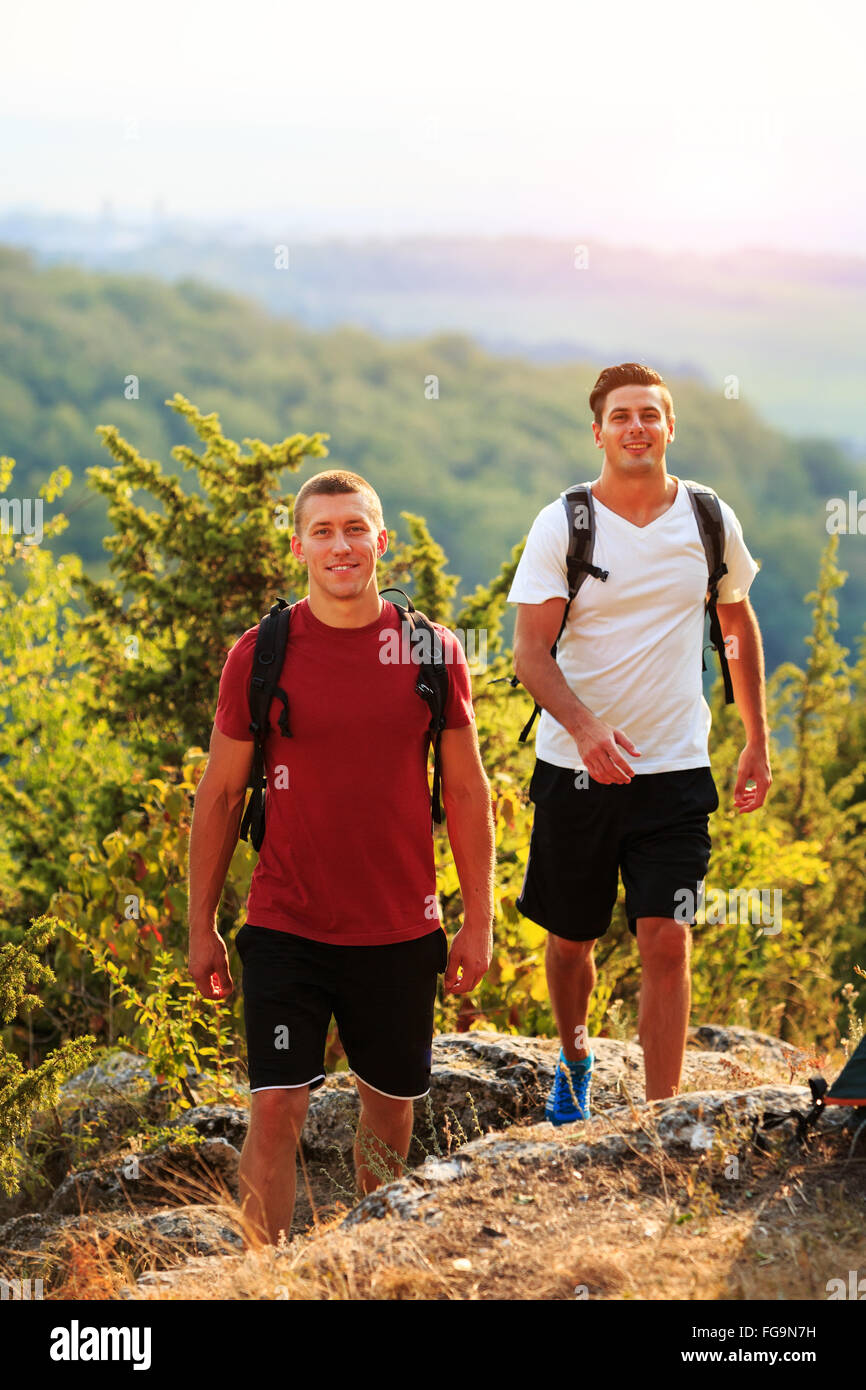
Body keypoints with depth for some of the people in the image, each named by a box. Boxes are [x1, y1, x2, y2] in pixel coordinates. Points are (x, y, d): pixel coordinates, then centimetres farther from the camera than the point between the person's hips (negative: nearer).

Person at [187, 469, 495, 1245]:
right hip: (286, 928, -2)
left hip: (401, 932, 2)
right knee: (275, 1109, -10)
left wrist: (479, 919, 3)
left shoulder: (432, 652, 0)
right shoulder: (259, 655, -3)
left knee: (390, 1106, 13)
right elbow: (220, 794, 3)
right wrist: (201, 926, 3)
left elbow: (466, 790, 5)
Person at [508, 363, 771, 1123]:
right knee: (571, 939, 14)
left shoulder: (711, 520, 2)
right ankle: (575, 1060, 42)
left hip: (674, 772, 0)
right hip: (574, 767, 0)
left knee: (666, 944, -10)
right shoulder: (562, 525, -6)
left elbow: (740, 624, 16)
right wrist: (584, 725, -29)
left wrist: (758, 742, 14)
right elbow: (531, 650, -11)